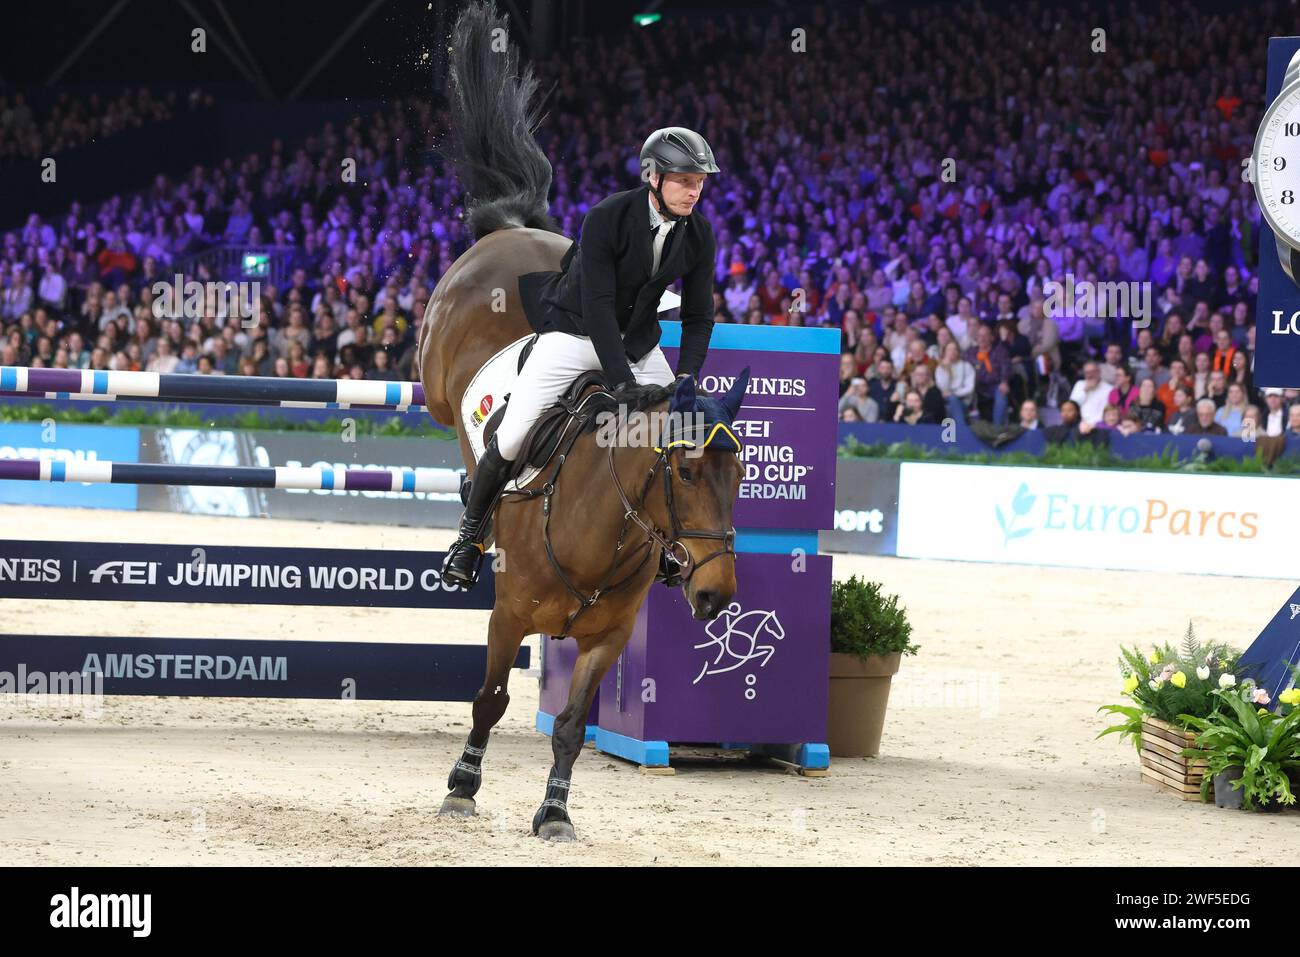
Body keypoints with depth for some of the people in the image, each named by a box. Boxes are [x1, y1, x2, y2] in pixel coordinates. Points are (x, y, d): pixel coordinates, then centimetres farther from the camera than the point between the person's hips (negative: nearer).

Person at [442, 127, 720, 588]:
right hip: (575, 331, -5)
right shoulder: (606, 218, -25)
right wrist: (622, 382, -33)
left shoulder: (699, 235, -9)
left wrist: (685, 381, -15)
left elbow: (698, 317, -1)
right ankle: (470, 533, 8)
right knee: (511, 437, -13)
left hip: (638, 341, 5)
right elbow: (597, 306, -28)